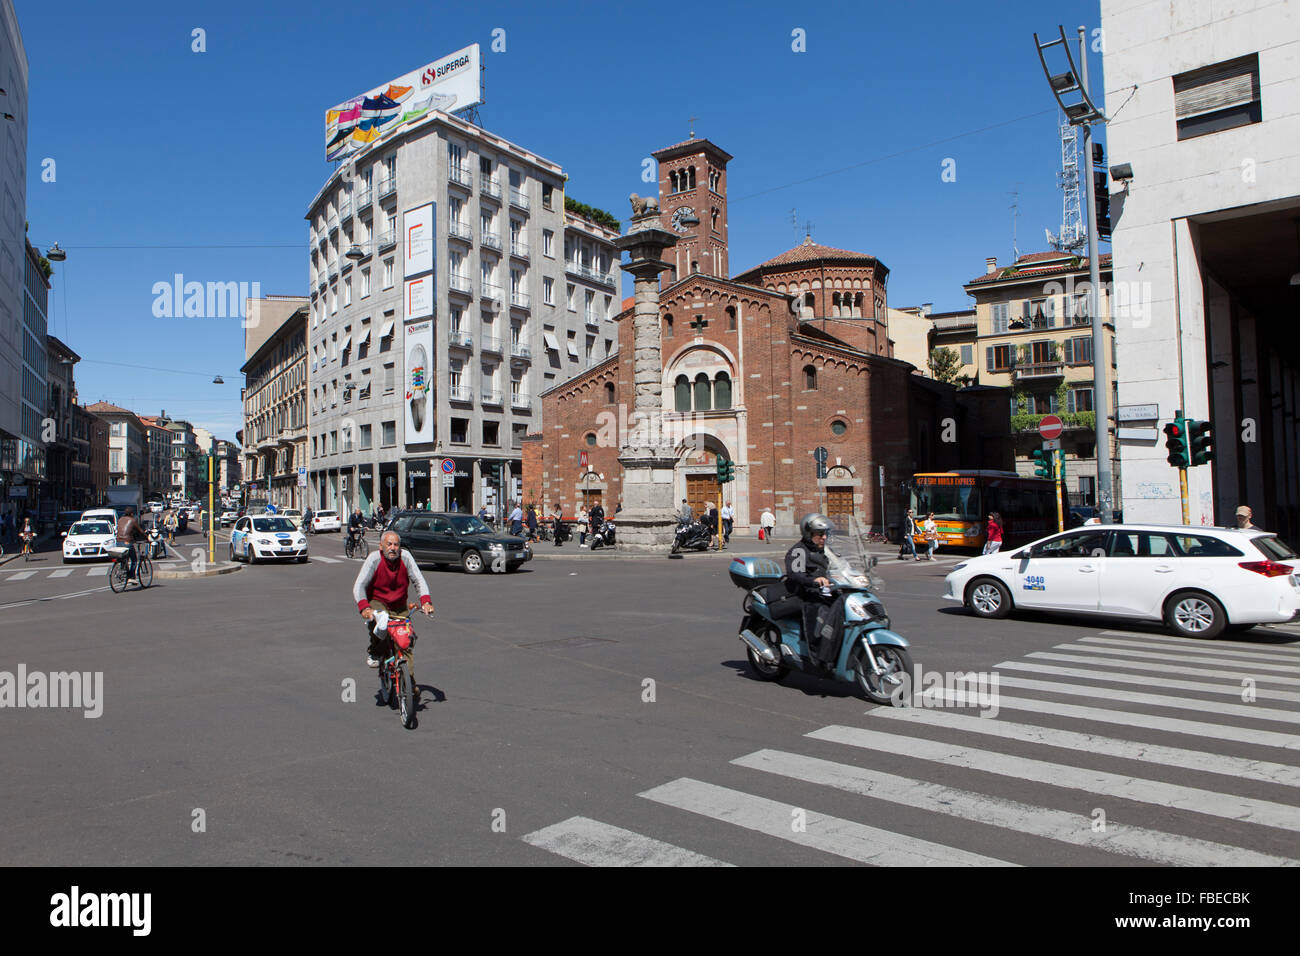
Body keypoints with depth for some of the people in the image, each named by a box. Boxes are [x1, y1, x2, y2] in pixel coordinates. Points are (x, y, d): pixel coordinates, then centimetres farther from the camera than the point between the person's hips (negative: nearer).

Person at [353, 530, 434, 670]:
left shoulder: (405, 556, -11)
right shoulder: (374, 559, -16)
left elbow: (419, 580, -13)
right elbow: (359, 586, -21)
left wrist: (426, 601, -30)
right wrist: (364, 607, -38)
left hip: (400, 606, 2)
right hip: (377, 602, -2)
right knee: (376, 621, -33)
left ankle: (410, 680, 7)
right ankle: (373, 653, -4)